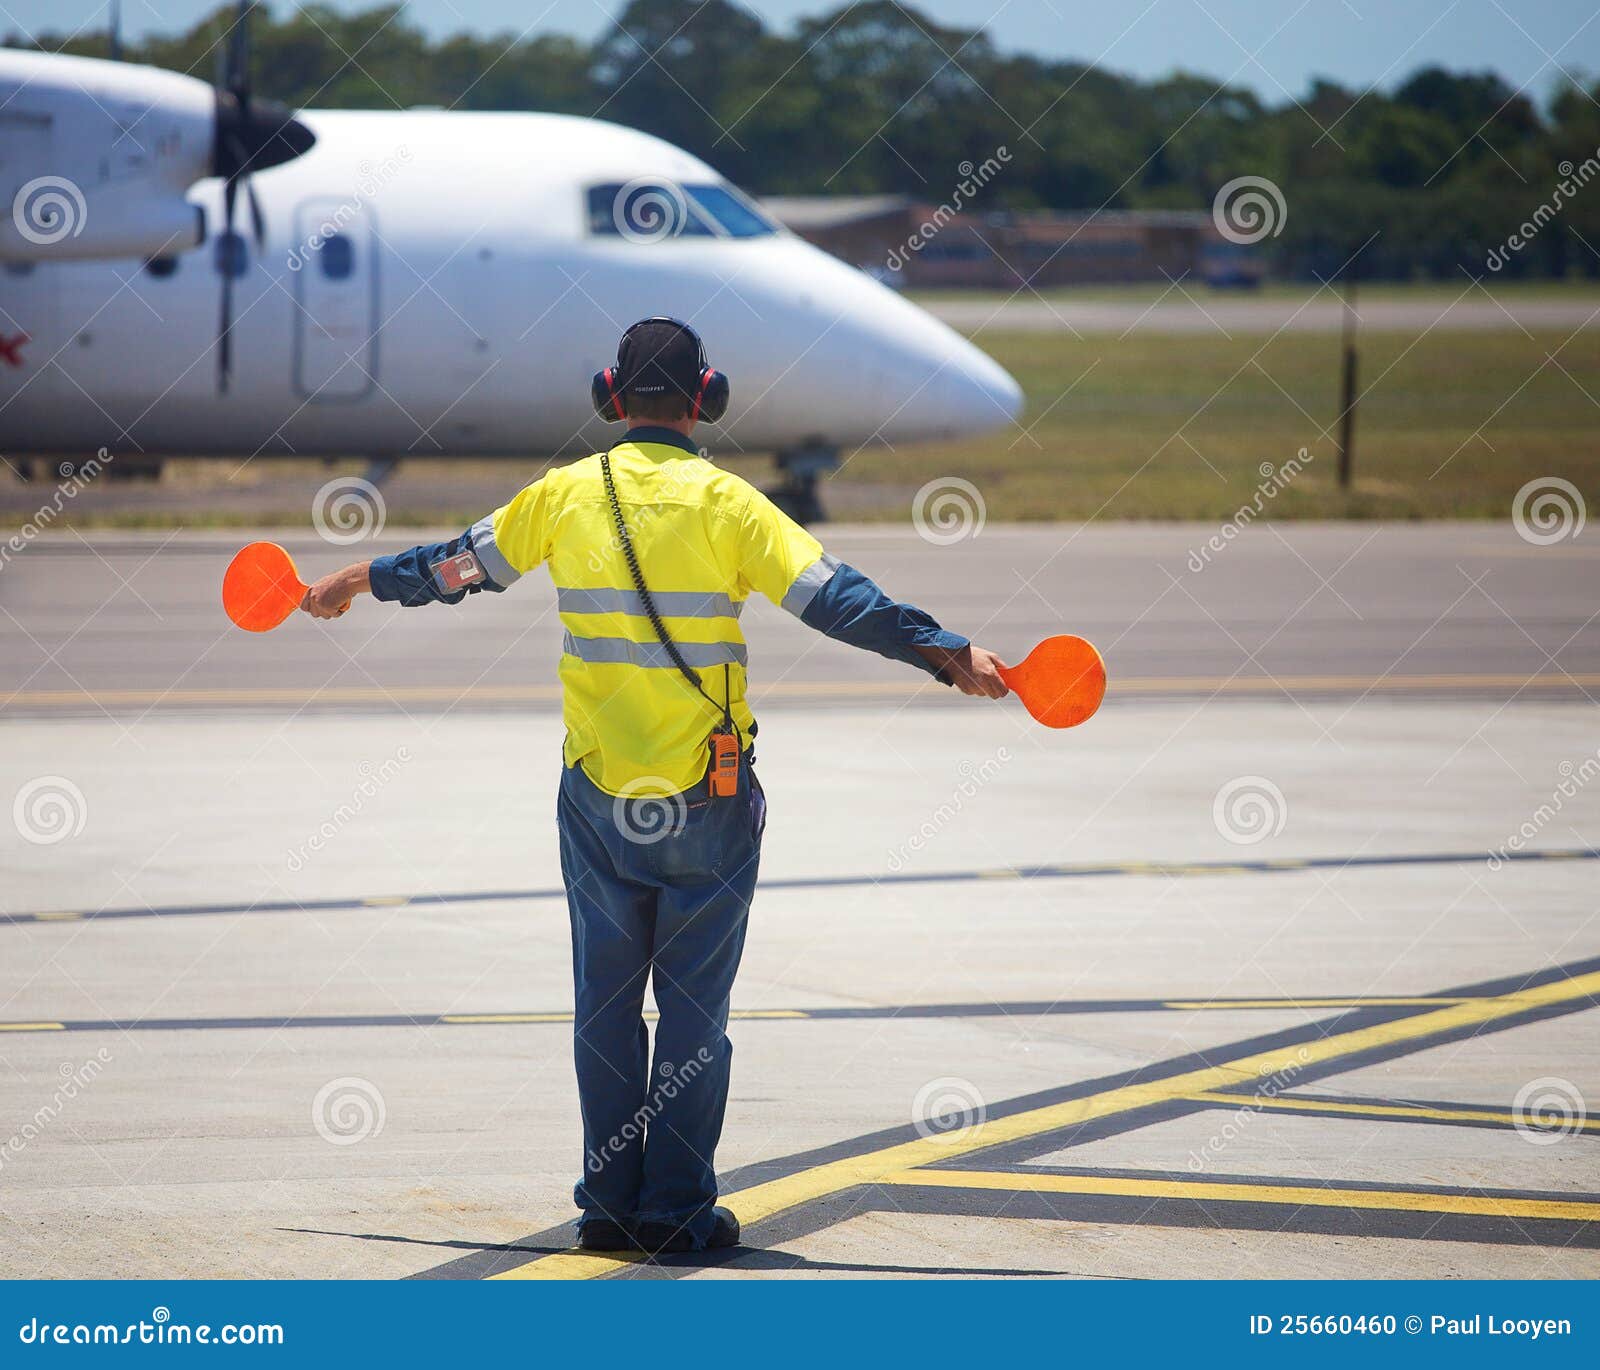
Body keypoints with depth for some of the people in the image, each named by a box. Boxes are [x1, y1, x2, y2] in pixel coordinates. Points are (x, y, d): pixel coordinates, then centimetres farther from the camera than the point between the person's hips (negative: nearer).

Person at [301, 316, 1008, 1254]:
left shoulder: (565, 494, 2)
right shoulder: (721, 501, -9)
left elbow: (457, 567, 16)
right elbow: (833, 598, -16)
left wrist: (357, 582, 32)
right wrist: (947, 653, -15)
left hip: (597, 799, 3)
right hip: (707, 805, -3)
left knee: (606, 1002, 11)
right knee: (694, 1005, 4)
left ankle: (611, 1205, 13)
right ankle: (677, 1209, 4)